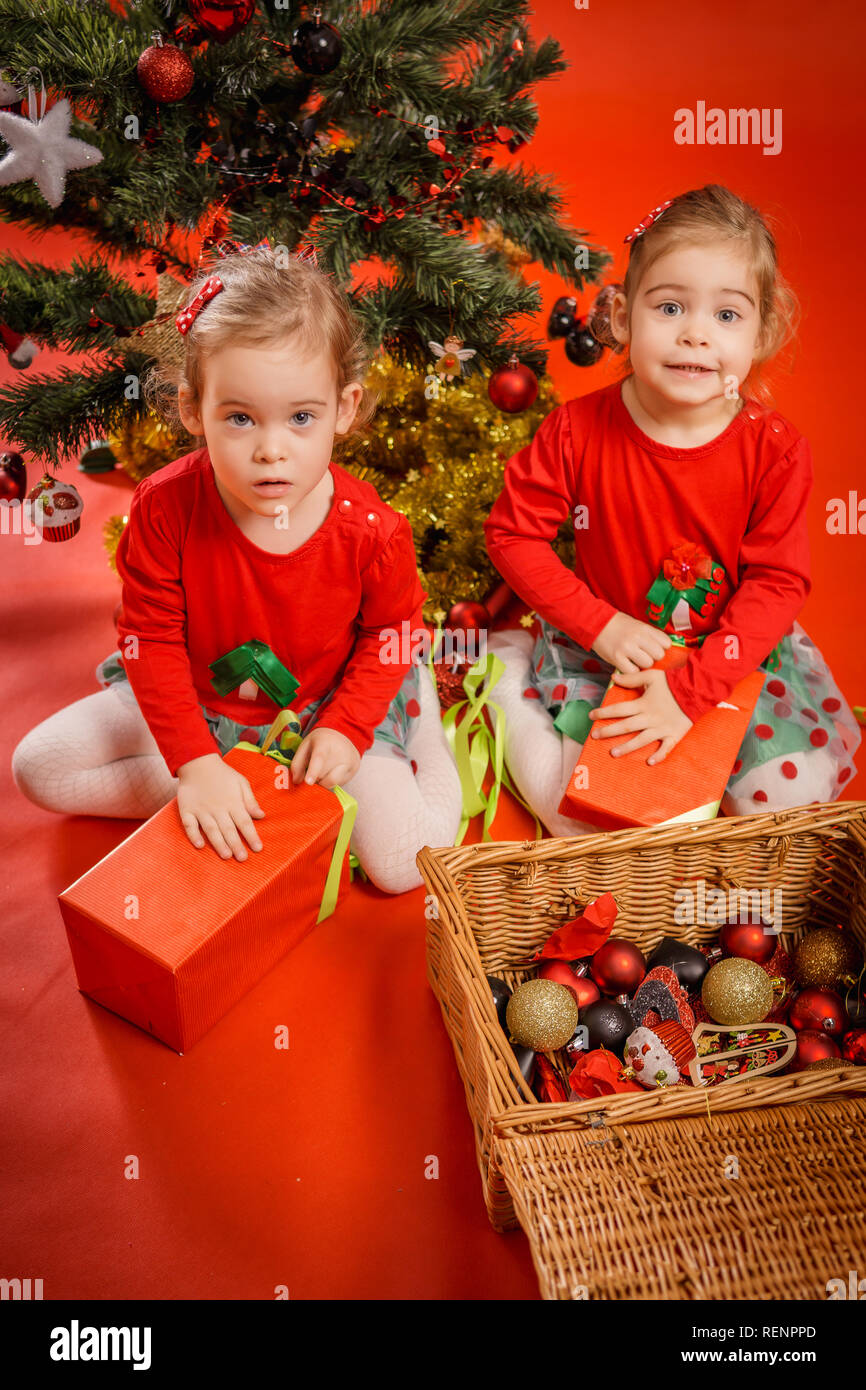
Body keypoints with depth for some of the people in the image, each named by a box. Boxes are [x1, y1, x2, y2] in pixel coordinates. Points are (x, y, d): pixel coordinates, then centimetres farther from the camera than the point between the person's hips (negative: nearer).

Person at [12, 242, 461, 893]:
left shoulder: (371, 529, -26)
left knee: (404, 866, -15)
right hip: (194, 700, 3)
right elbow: (151, 638, -16)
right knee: (38, 766, -7)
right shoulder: (165, 507, -25)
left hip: (324, 706, -2)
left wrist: (345, 728, -18)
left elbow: (389, 631, -6)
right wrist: (195, 764, -24)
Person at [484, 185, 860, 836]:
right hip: (603, 649, -1)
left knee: (793, 789, -12)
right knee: (572, 810, -11)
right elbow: (512, 534, -9)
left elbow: (776, 584, -14)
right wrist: (601, 626, -17)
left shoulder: (776, 450, -15)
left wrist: (688, 691, -24)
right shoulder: (577, 430, -15)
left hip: (735, 649, 2)